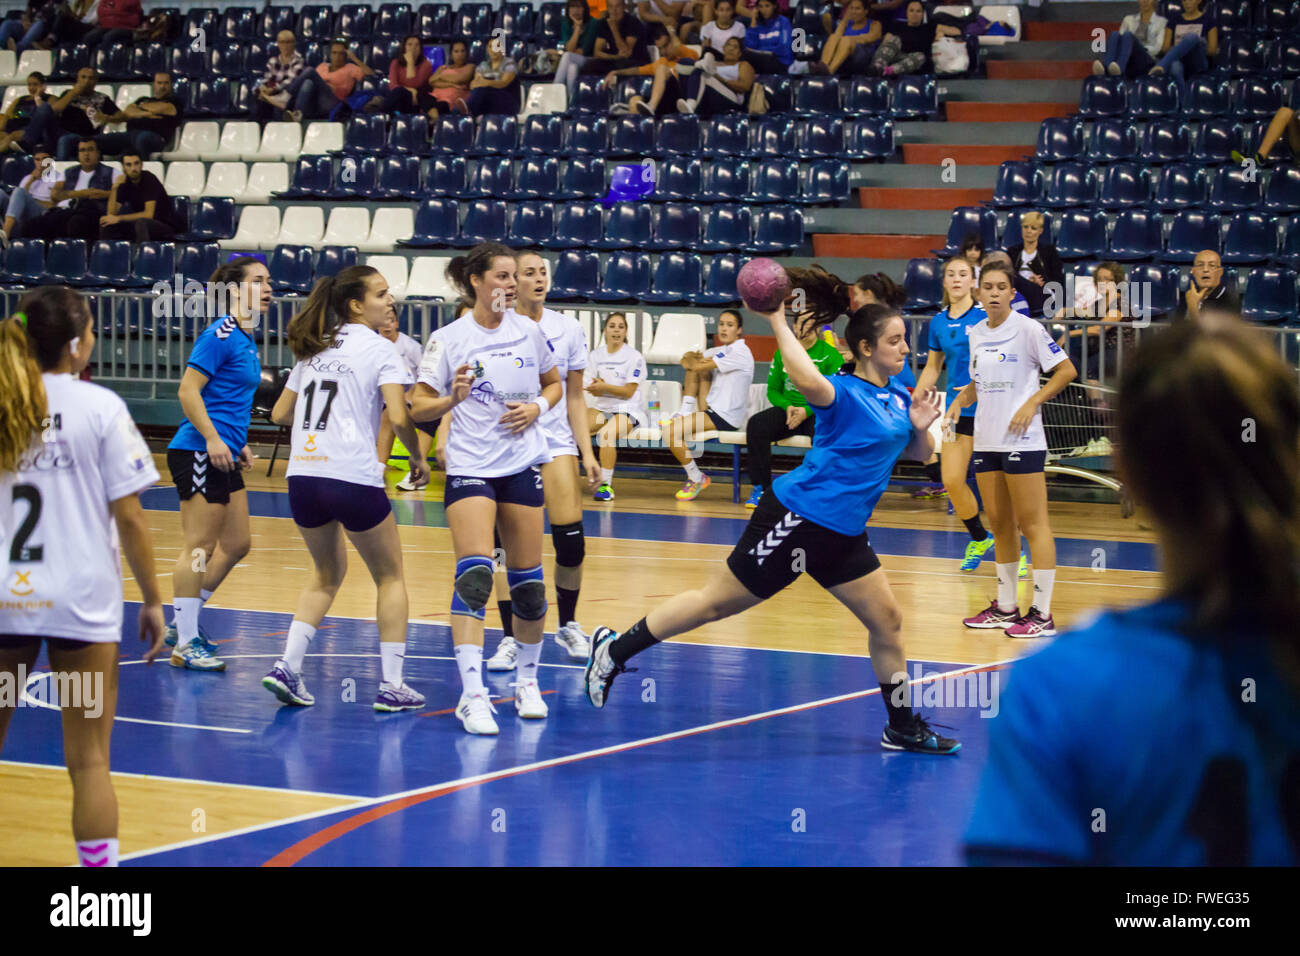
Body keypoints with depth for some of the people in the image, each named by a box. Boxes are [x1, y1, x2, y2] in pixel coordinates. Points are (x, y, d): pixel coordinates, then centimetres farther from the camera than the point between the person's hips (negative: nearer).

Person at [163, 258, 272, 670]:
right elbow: (188, 391, -18)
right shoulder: (220, 335, -13)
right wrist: (212, 439, -23)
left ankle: (182, 624, 23)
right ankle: (185, 644, 1)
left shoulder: (246, 338, 16)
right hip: (199, 452, -10)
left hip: (223, 455, 10)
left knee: (236, 545, 13)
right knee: (200, 546, -6)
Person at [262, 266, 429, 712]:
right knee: (390, 576, 13)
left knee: (328, 572, 25)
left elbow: (280, 413, 20)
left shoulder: (313, 349, 16)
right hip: (352, 476, -6)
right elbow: (398, 417, -14)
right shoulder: (379, 350, -3)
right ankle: (391, 685, 9)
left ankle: (288, 666, 10)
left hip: (302, 476, 6)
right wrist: (418, 457, 3)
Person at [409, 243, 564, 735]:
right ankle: (472, 695, -20)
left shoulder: (529, 331, 5)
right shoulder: (448, 339, -4)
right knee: (474, 575, -18)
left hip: (522, 466, 4)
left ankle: (527, 680, 25)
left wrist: (537, 407, -3)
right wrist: (452, 397, -22)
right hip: (469, 468, -3)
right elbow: (418, 407, -2)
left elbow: (554, 384, 18)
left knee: (528, 580, 5)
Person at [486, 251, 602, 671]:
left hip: (555, 442, 2)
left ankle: (568, 625, 16)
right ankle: (511, 638, 4)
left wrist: (587, 454, 6)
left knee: (571, 539, -6)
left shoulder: (568, 329, 6)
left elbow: (574, 397, 11)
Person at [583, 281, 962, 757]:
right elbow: (808, 381, -40)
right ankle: (614, 651, 11)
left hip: (841, 535, 8)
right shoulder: (844, 392, -16)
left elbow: (918, 453, 22)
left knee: (887, 620, 7)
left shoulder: (897, 396, 9)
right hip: (796, 518, -8)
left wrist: (921, 427, -1)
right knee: (717, 601, -2)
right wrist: (778, 323, -32)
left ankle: (902, 728, 20)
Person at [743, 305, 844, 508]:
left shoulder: (830, 354, -1)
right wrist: (787, 406, -7)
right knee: (756, 424, -25)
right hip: (788, 410, 4)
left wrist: (807, 411, -16)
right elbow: (773, 390, 15)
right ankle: (760, 487, -20)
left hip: (817, 413, -3)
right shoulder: (782, 354, 11)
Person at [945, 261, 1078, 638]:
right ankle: (1005, 607, 19)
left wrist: (1032, 403, -14)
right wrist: (959, 402, 7)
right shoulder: (975, 333, 12)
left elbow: (1066, 370, -6)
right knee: (1000, 525, 11)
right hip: (985, 441, 7)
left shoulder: (1027, 328, -7)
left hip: (1022, 441, -7)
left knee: (1033, 524, -6)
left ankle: (1042, 614, -5)